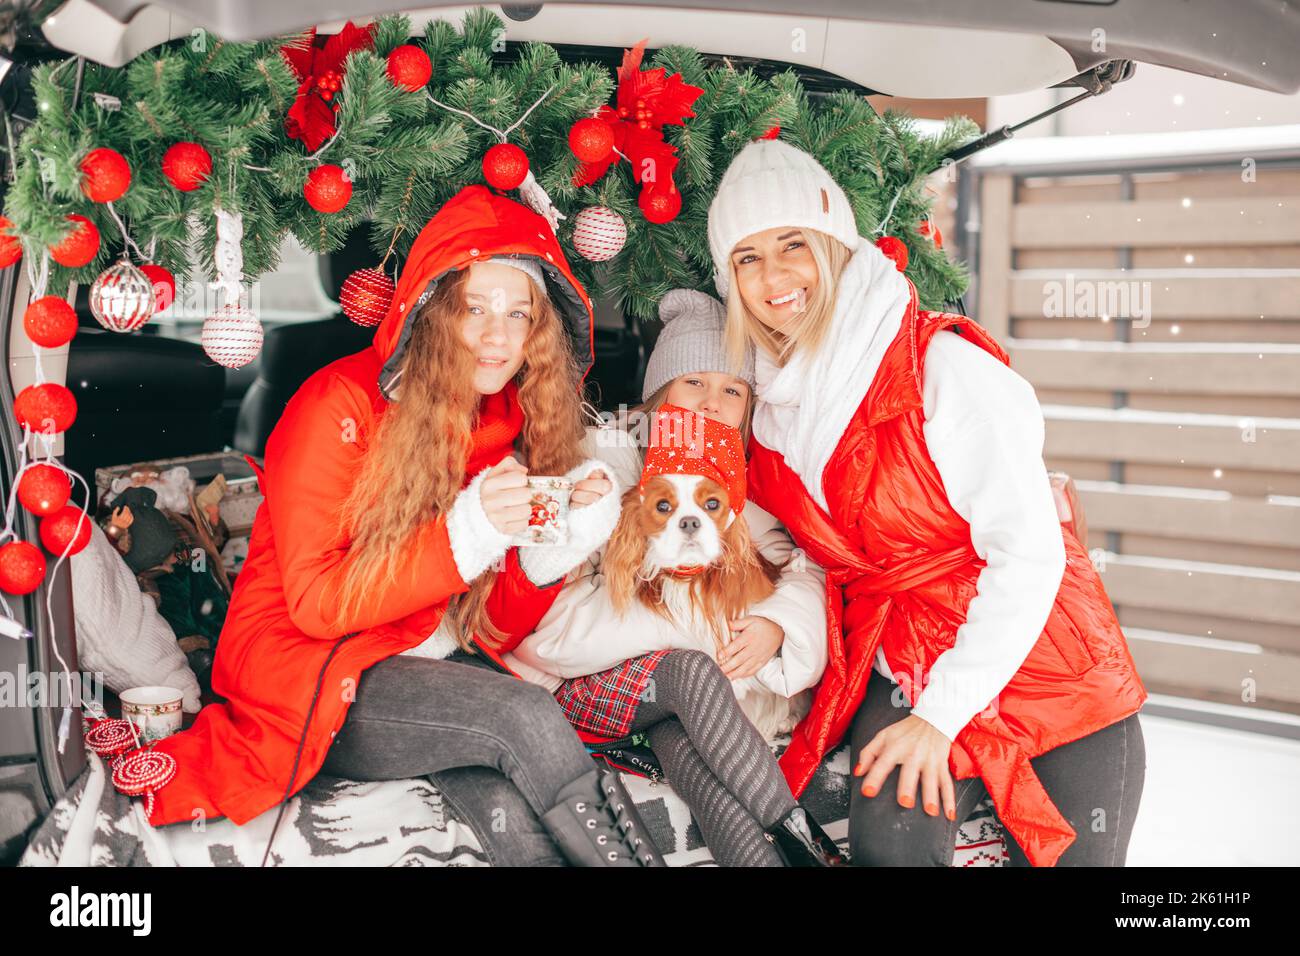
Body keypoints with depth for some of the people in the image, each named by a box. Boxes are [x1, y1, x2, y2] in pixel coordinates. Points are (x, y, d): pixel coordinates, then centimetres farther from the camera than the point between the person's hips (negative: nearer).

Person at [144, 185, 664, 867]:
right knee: (526, 718, -28)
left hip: (433, 662, 5)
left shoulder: (514, 426, 3)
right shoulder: (341, 405, -13)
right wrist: (465, 536, -26)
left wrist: (552, 550, -17)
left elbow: (497, 629, 3)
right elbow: (314, 601, -17)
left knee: (510, 811, -29)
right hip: (303, 664, -5)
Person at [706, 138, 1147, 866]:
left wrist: (941, 715, -20)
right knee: (888, 840, -26)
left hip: (1040, 665, -2)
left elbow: (1027, 552, -17)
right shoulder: (778, 401, 5)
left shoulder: (943, 364, -15)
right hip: (900, 677, 3)